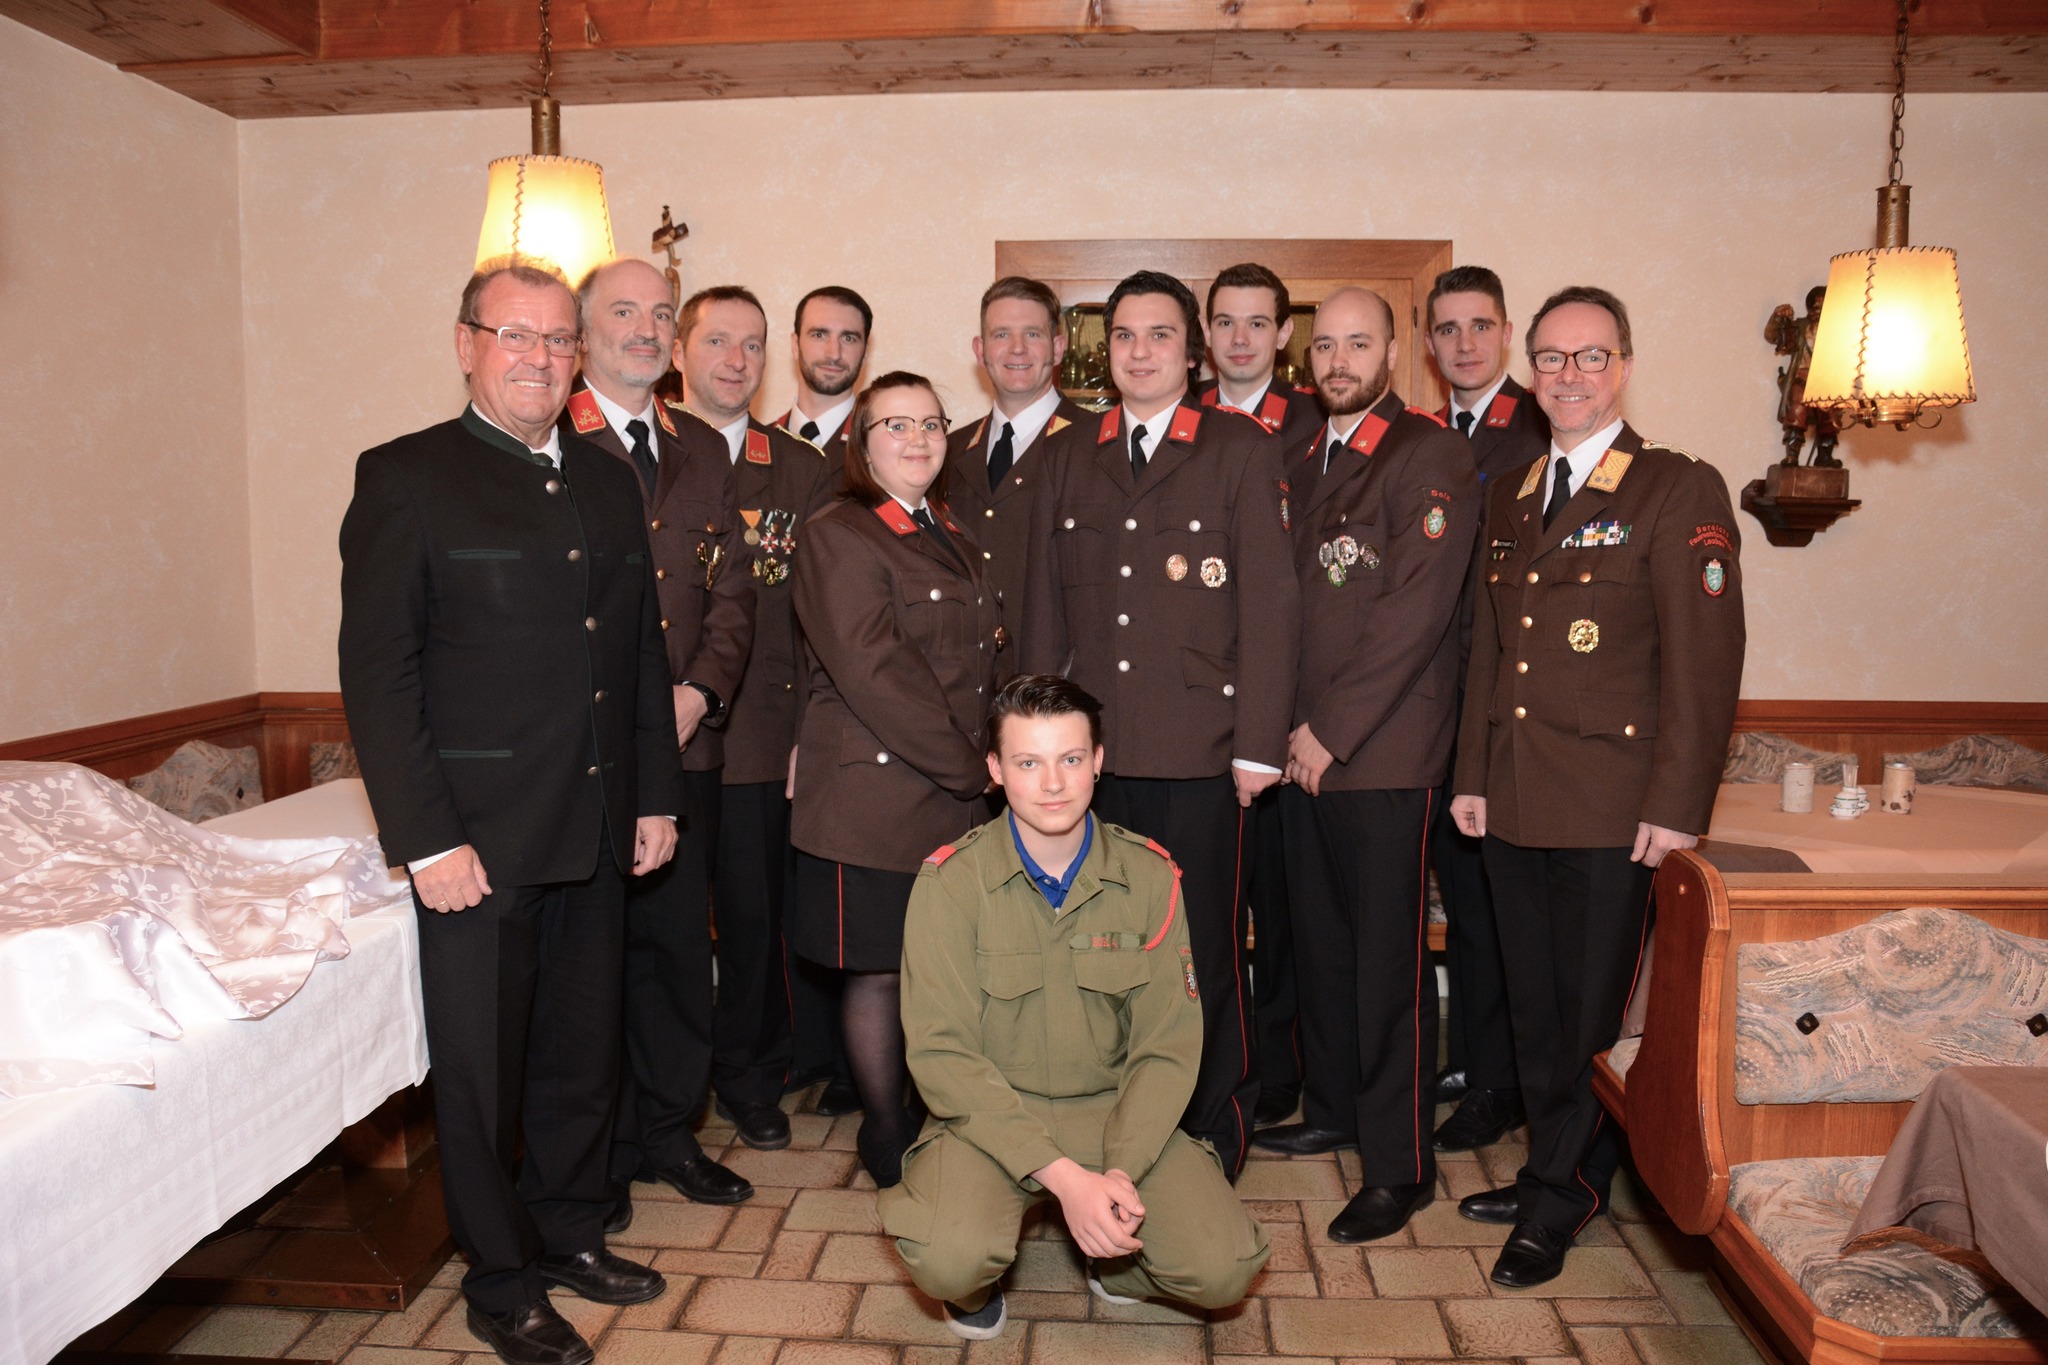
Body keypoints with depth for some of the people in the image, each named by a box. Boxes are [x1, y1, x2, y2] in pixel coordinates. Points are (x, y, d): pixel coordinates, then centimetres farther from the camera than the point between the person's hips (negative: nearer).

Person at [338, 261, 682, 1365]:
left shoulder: (609, 484, 11)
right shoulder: (405, 478, -6)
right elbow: (377, 671, -11)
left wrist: (654, 795, 11)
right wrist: (426, 837, -16)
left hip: (595, 833, 6)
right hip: (477, 838, -5)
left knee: (583, 1049, 17)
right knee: (482, 1067, 8)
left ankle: (570, 1232, 37)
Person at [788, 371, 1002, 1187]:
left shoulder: (952, 541, 18)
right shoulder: (840, 537, -8)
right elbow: (871, 672, -16)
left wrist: (984, 763, 6)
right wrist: (965, 765, -13)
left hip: (958, 799, 7)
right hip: (876, 794, -7)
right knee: (880, 970, 3)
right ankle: (888, 1143, 18)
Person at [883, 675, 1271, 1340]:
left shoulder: (1149, 876, -4)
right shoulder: (950, 881, -12)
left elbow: (1168, 1045, -4)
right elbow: (942, 1053, -15)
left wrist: (1122, 1170, -20)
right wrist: (1062, 1176, -24)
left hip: (1116, 1109, 2)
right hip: (988, 1116, -2)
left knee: (1225, 1270, -18)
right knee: (949, 1260, -30)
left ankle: (1111, 1256, 15)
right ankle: (976, 1284, 8)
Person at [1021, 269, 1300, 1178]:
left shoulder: (1240, 449, 3)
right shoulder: (1067, 456, 14)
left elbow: (1269, 602, -2)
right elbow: (1044, 606, 15)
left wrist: (1258, 745, -7)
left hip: (1199, 752, -3)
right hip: (1089, 749, 3)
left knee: (1204, 954, 3)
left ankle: (1214, 1144, 22)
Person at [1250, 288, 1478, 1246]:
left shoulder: (1431, 457, -7)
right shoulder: (1306, 464, 17)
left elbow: (1414, 611, -15)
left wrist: (1333, 730, -13)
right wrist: (1292, 725, 7)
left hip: (1385, 753, -7)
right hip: (1306, 744, 7)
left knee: (1389, 958, -1)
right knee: (1322, 940, 15)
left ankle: (1398, 1165, 11)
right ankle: (1332, 1109, 32)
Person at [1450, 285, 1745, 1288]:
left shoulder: (1680, 491, -5)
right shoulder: (1508, 498, 14)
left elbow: (1704, 661, -11)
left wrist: (1676, 805, -15)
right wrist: (1472, 775, 11)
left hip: (1611, 812, -6)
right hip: (1513, 806, 6)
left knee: (1590, 1012, 6)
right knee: (1532, 1007, 15)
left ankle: (1557, 1201, 22)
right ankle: (1555, 1170, 32)